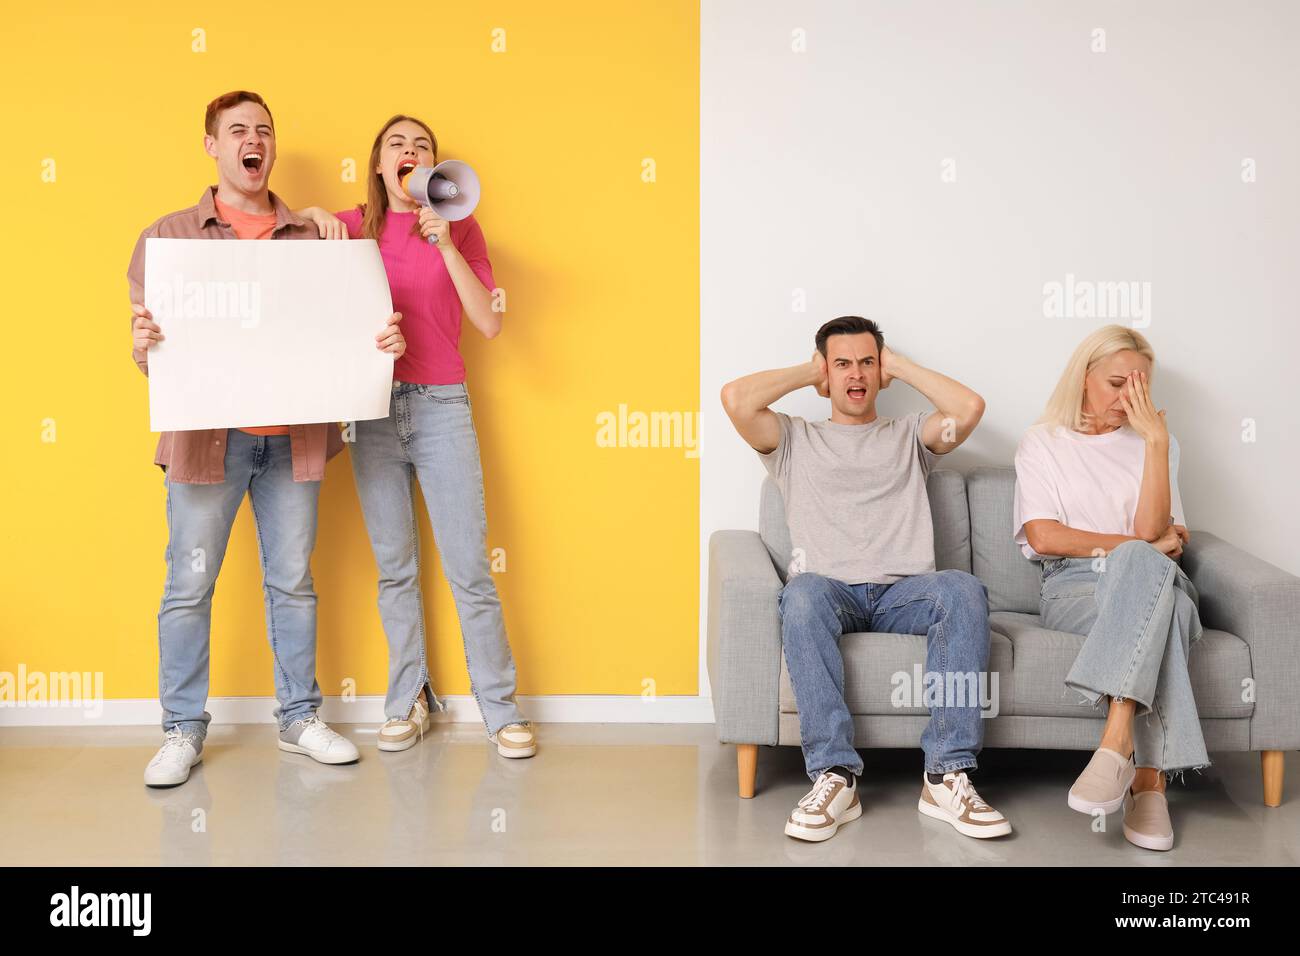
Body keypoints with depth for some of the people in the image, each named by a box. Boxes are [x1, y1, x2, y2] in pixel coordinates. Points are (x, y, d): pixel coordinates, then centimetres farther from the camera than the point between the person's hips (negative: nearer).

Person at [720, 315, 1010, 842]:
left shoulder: (908, 436, 26)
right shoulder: (795, 439, 22)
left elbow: (970, 407, 6)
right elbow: (736, 398, 3)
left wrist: (899, 365, 17)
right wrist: (808, 371, 17)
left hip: (904, 592, 2)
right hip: (830, 591, -1)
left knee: (963, 589, -32)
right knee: (802, 593, -38)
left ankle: (947, 776, -31)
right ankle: (834, 775, -36)